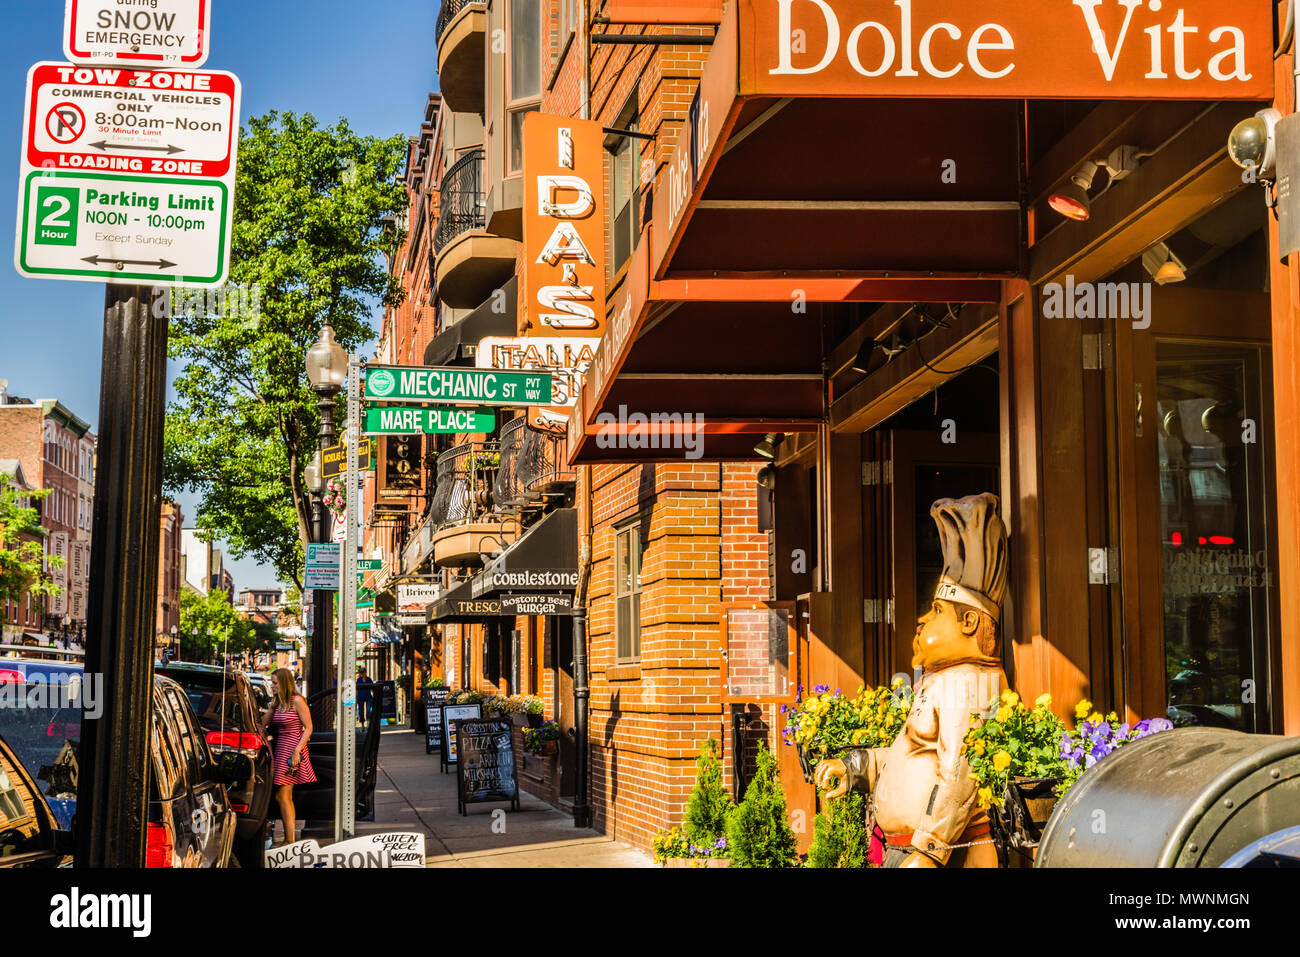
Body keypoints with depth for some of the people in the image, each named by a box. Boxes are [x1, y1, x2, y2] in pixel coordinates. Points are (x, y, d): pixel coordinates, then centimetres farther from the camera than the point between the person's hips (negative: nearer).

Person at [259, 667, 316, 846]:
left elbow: (308, 728, -11)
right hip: (280, 748, 8)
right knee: (286, 797, 9)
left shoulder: (297, 701, -10)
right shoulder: (277, 701, 12)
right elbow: (263, 723, 9)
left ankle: (290, 841, -6)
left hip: (292, 748, -8)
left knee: (282, 796, -9)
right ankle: (289, 840, 14)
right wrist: (272, 706, -1)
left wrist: (297, 751, -17)